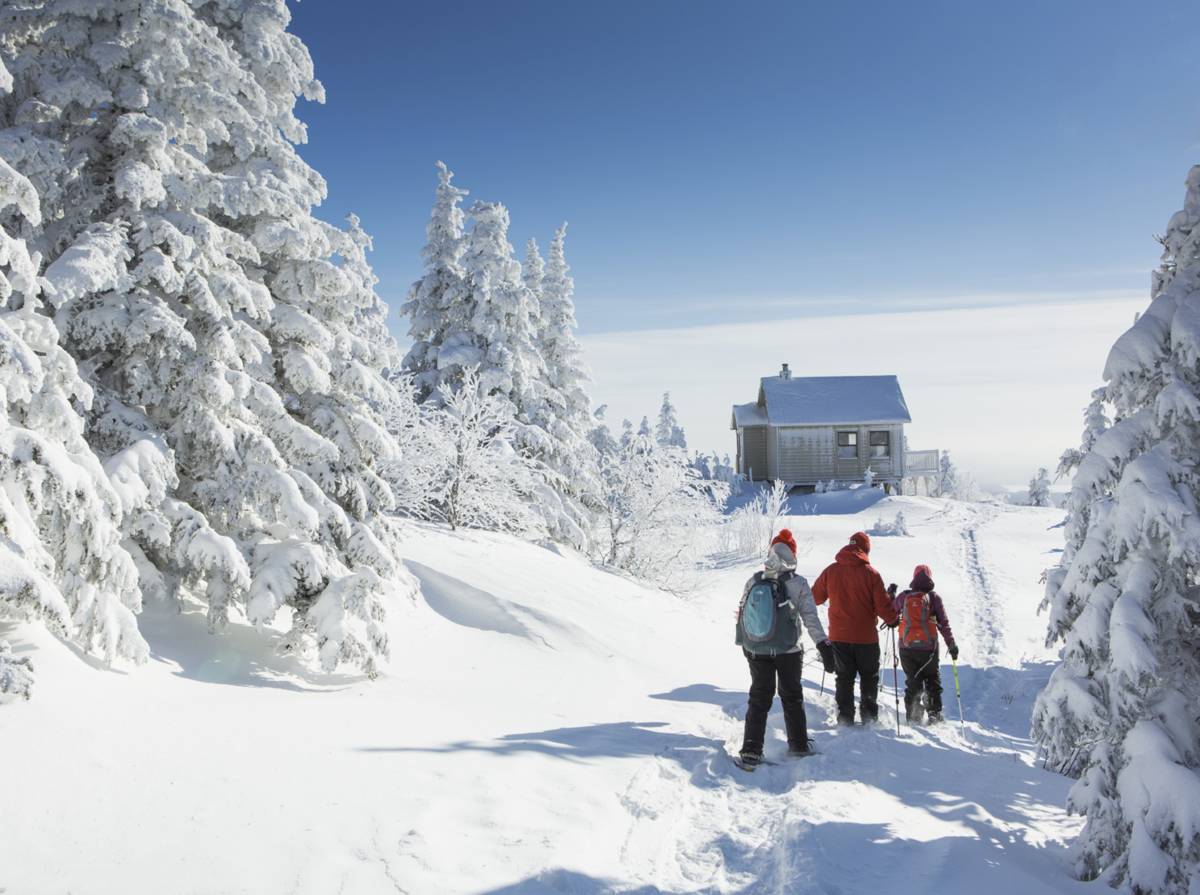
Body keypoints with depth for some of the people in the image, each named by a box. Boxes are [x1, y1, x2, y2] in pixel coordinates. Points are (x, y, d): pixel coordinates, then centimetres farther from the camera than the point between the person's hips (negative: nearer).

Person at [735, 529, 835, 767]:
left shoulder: (753, 582, -1)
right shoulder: (798, 584, -12)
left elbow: (742, 614, 7)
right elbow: (811, 618, -13)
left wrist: (744, 644, 21)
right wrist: (824, 645, -9)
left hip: (756, 651, 2)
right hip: (788, 650, -2)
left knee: (759, 698, 9)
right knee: (792, 696, 14)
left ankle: (751, 749, 3)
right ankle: (799, 744, 23)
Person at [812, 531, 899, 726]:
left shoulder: (831, 571, -4)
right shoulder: (870, 573, -12)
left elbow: (815, 597, 8)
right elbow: (883, 604, -10)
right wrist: (892, 620, 10)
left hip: (838, 636, 2)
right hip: (865, 637, -2)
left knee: (844, 678, 13)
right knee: (869, 677, 15)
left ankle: (845, 718, 11)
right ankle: (869, 717, 15)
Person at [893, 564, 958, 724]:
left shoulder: (904, 596, -1)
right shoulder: (934, 597, -5)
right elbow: (944, 624, -5)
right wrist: (952, 645, 1)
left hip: (907, 646, 1)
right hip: (928, 647, -1)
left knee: (912, 681, 13)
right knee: (933, 680, 17)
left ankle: (913, 715, 8)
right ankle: (934, 713, 10)